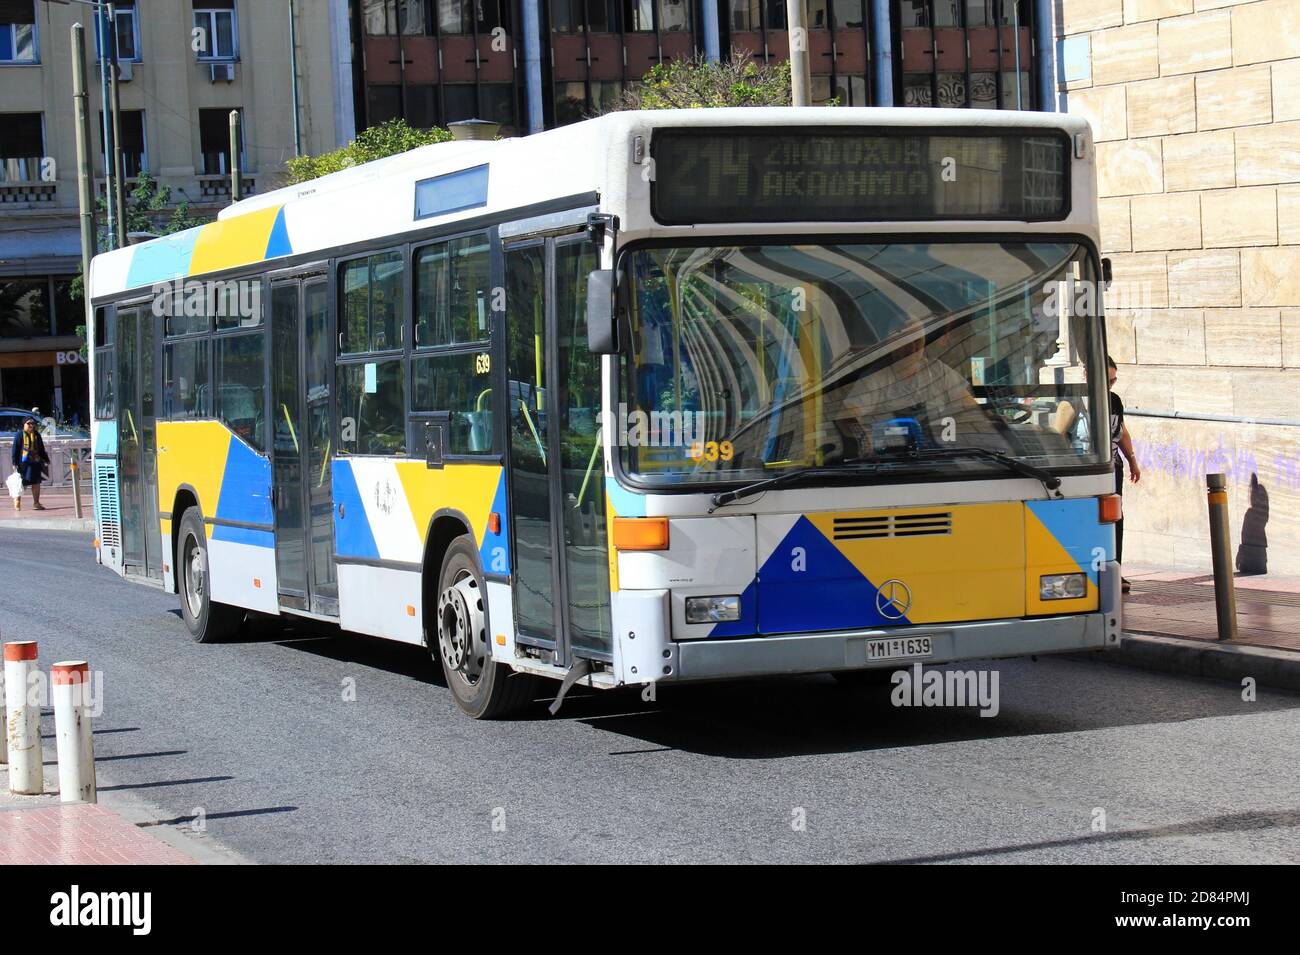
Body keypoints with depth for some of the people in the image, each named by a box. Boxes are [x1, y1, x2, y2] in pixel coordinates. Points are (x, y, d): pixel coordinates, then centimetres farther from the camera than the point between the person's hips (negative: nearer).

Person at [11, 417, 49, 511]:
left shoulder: (37, 435, 12)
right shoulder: (20, 435, -3)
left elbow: (41, 449, 20)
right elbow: (15, 449, -4)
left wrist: (46, 460, 16)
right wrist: (15, 463, -9)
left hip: (36, 462, 5)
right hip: (23, 463, -5)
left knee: (36, 483, 7)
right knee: (22, 483, -3)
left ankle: (36, 502, 16)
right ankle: (17, 501, 11)